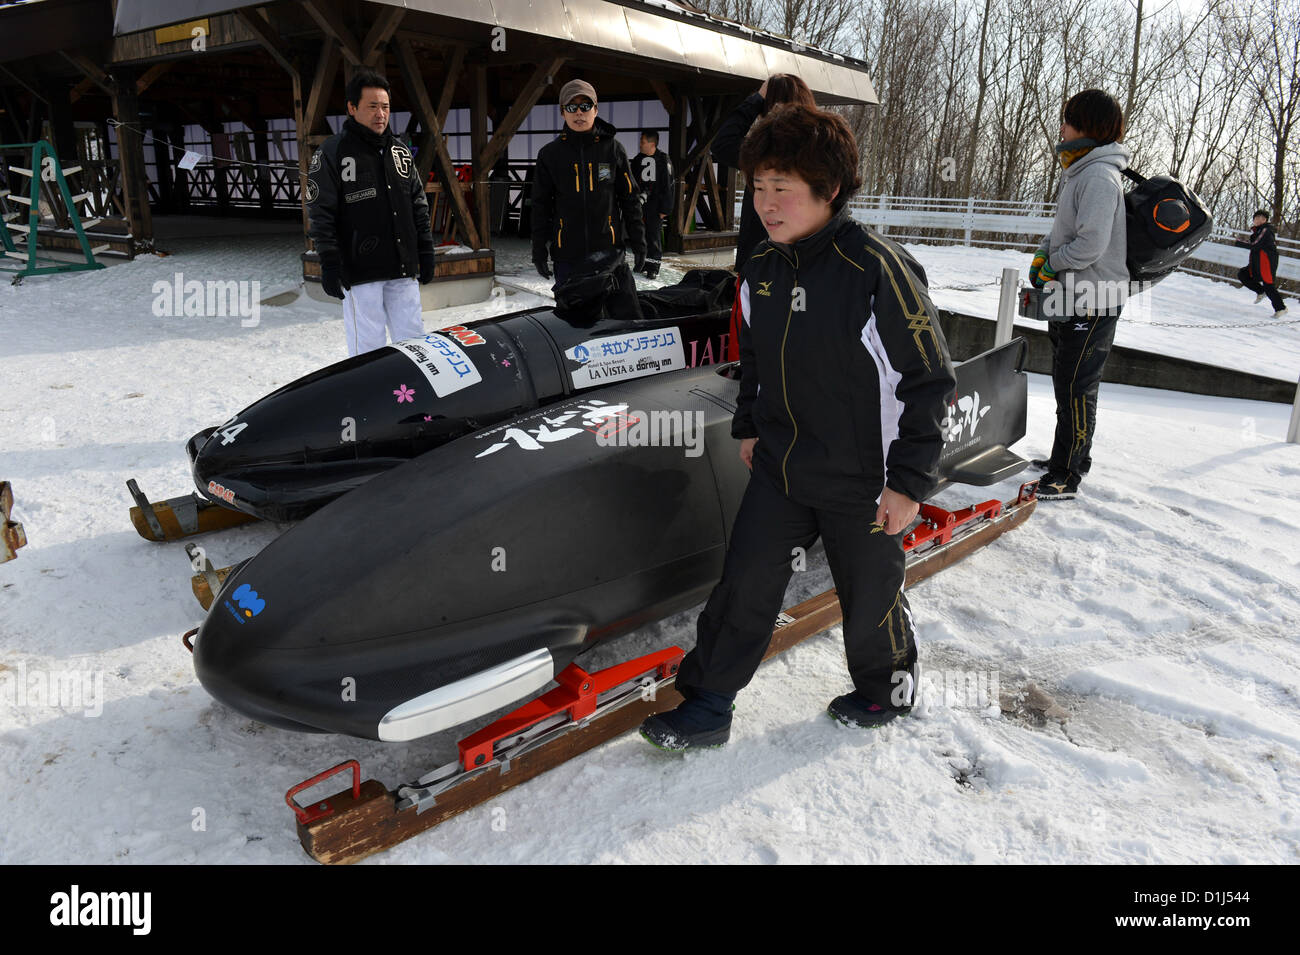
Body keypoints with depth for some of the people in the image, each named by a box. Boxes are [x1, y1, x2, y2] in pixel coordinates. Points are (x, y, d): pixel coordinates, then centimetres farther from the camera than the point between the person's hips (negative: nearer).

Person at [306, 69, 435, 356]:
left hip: (402, 268, 6)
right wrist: (329, 264, -12)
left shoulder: (399, 151, 14)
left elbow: (418, 204, 18)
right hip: (360, 271, -5)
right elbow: (321, 214, -6)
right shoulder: (331, 153, -3)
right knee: (368, 347, -2)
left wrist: (426, 251, 12)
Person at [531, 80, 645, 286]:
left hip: (608, 250, 0)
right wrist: (539, 250, 4)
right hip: (566, 255, 0)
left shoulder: (613, 149, 3)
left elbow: (630, 198, 6)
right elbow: (541, 205, 7)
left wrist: (638, 243, 3)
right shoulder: (550, 154, 4)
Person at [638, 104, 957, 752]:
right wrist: (749, 425, 16)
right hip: (779, 469, 6)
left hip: (862, 480, -5)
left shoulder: (879, 271, -20)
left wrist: (909, 481, -15)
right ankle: (707, 708, 21)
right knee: (744, 582, 7)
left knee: (869, 595, 14)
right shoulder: (760, 270, 0)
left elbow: (929, 381, -15)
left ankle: (889, 685, 43)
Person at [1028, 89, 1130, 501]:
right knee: (1068, 382, 19)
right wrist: (1043, 254, 6)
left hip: (1092, 303, -10)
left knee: (1076, 389, -5)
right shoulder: (1079, 172, 13)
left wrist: (1053, 262, -9)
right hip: (1072, 296, 10)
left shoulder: (1099, 177, -19)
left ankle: (1065, 476, 3)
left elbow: (1091, 246, -25)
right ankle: (1074, 457, 33)